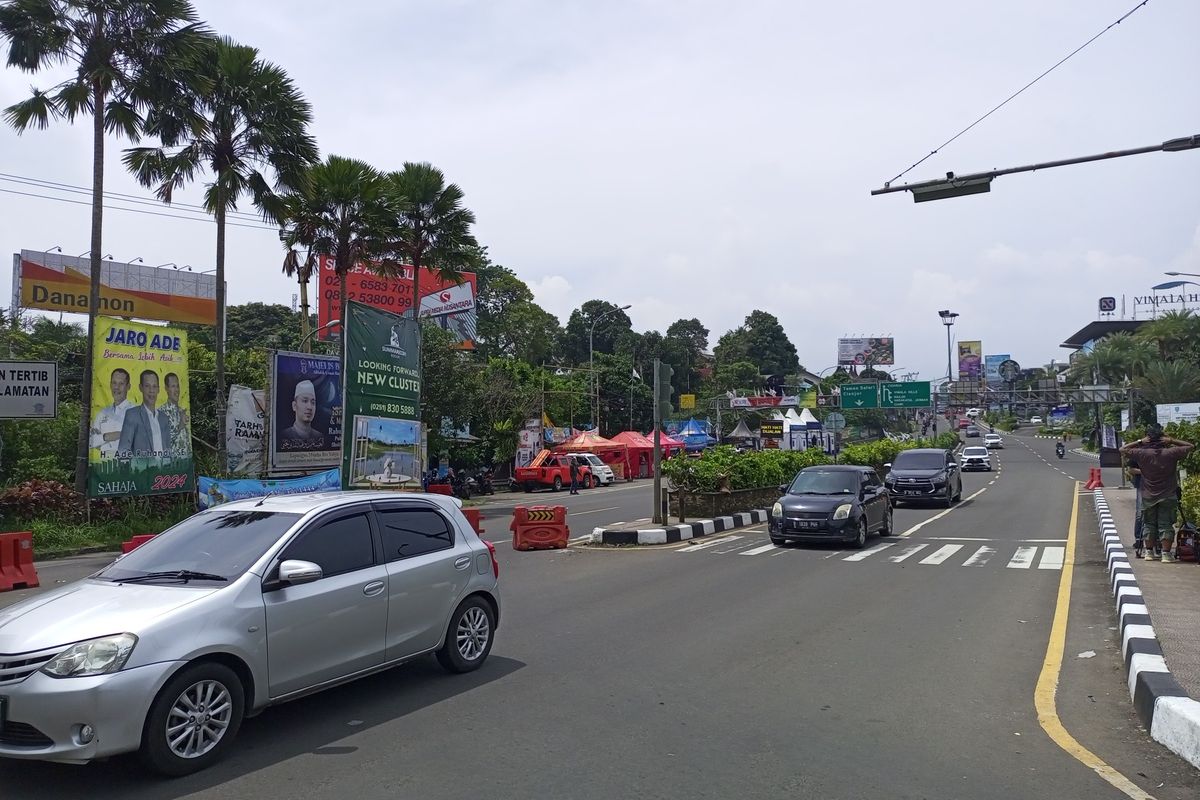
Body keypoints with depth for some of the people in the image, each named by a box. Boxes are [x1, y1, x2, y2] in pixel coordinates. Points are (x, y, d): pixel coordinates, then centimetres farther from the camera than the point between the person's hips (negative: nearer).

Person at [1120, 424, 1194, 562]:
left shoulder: (1142, 453, -12)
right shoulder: (1171, 453, -11)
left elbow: (1122, 449, 1)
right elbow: (1190, 446, 2)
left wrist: (1139, 442, 0)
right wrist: (1172, 441, -2)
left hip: (1148, 495, 1)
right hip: (1168, 496, -1)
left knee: (1149, 524, 12)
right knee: (1165, 524, 4)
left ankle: (1149, 551, 16)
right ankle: (1166, 553, 3)